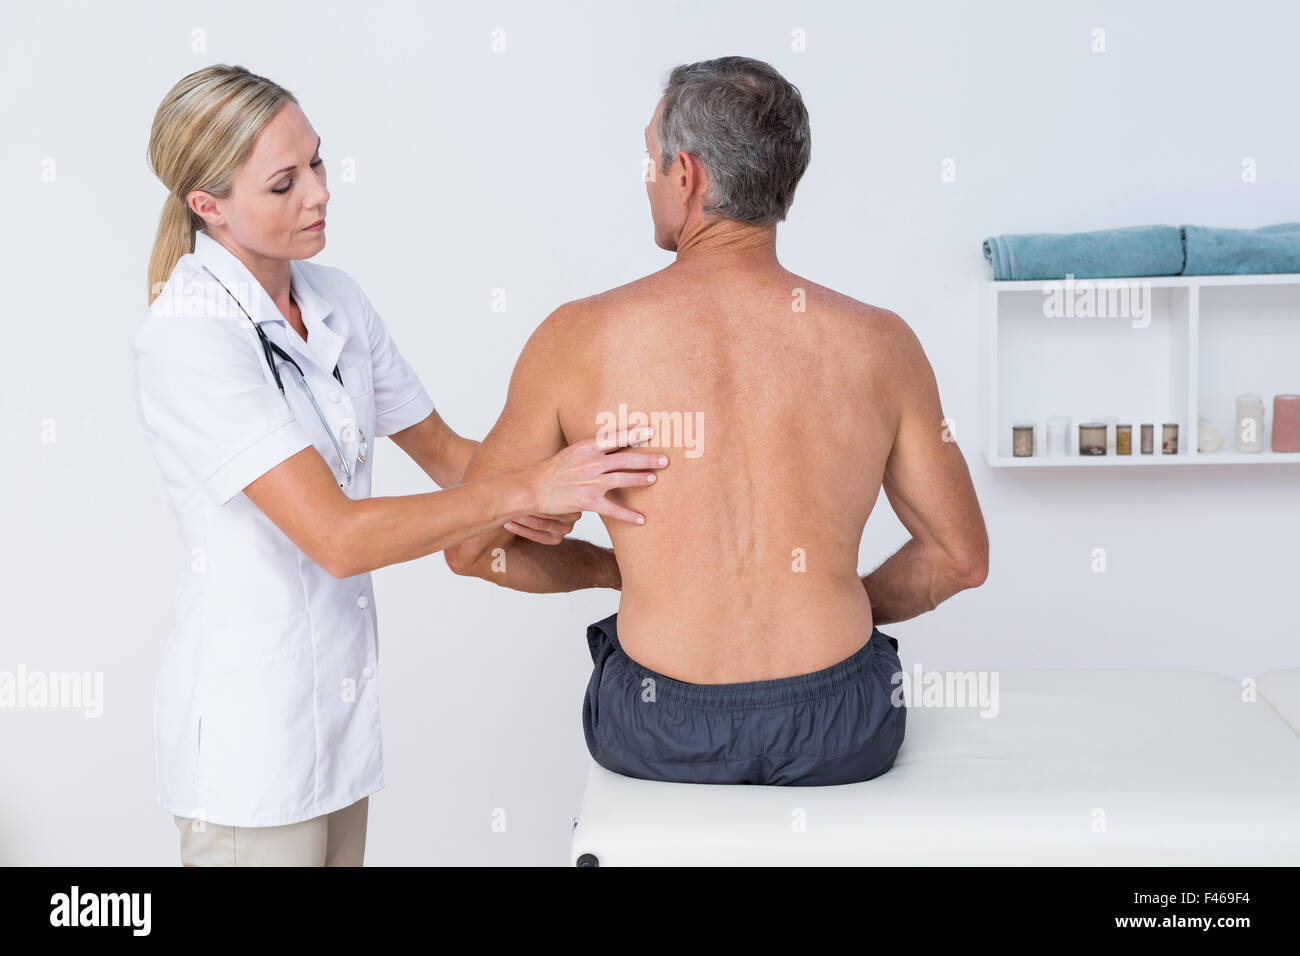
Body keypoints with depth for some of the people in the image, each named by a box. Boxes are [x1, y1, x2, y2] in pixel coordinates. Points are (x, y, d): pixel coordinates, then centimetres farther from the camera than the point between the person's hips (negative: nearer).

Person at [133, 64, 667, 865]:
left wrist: (517, 499, -11)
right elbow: (337, 537, -27)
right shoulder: (188, 338, -21)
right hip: (249, 718, -7)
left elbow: (442, 448, 10)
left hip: (342, 701, 7)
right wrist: (525, 488, -27)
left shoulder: (335, 298, 3)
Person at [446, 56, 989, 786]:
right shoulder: (879, 344, -7)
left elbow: (471, 547, 0)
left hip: (659, 735, 0)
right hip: (842, 737, 1)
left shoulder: (580, 339, -10)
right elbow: (962, 557, 3)